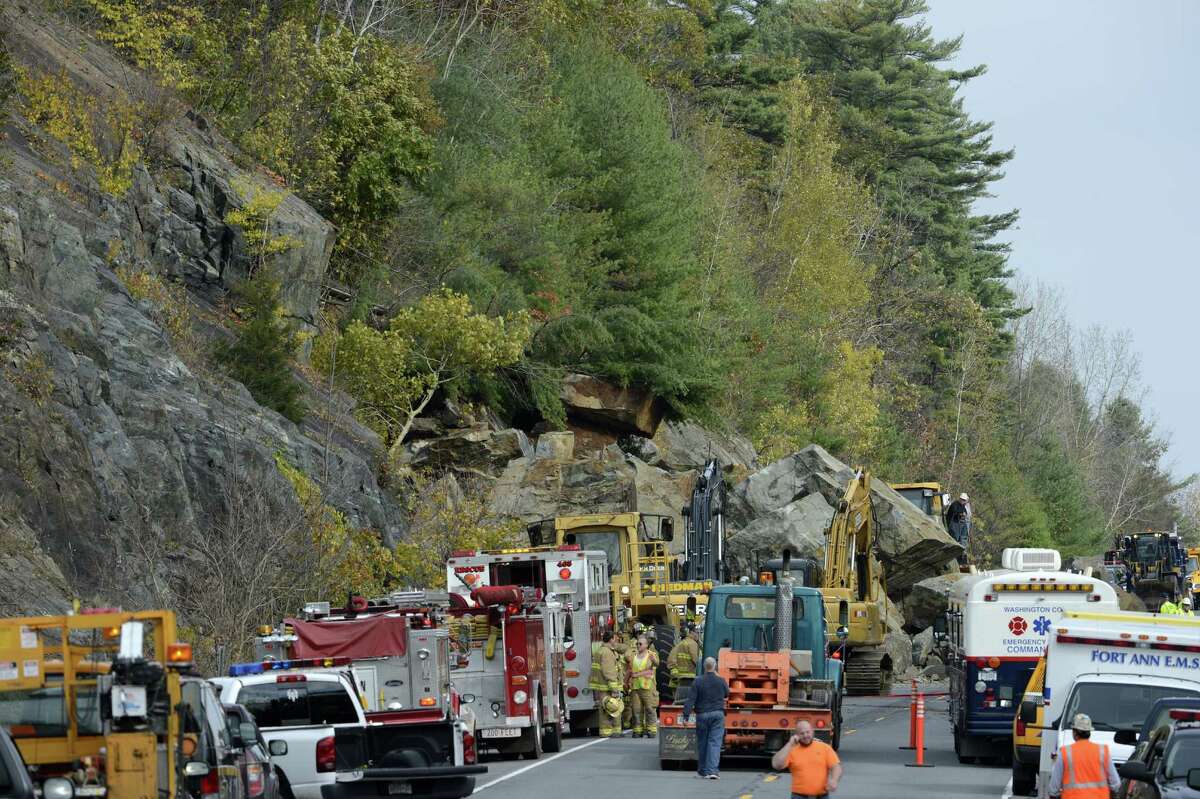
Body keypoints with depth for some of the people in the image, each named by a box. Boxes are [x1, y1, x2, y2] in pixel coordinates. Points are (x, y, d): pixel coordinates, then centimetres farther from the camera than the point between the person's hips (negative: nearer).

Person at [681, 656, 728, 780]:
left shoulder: (698, 681, -6)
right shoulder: (721, 681, -2)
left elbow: (690, 699, -9)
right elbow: (726, 694, 17)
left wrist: (686, 715, -8)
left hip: (702, 714, 0)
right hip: (718, 714, 0)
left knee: (702, 743, 12)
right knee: (715, 742, -3)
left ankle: (702, 770, 22)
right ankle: (712, 770, -15)